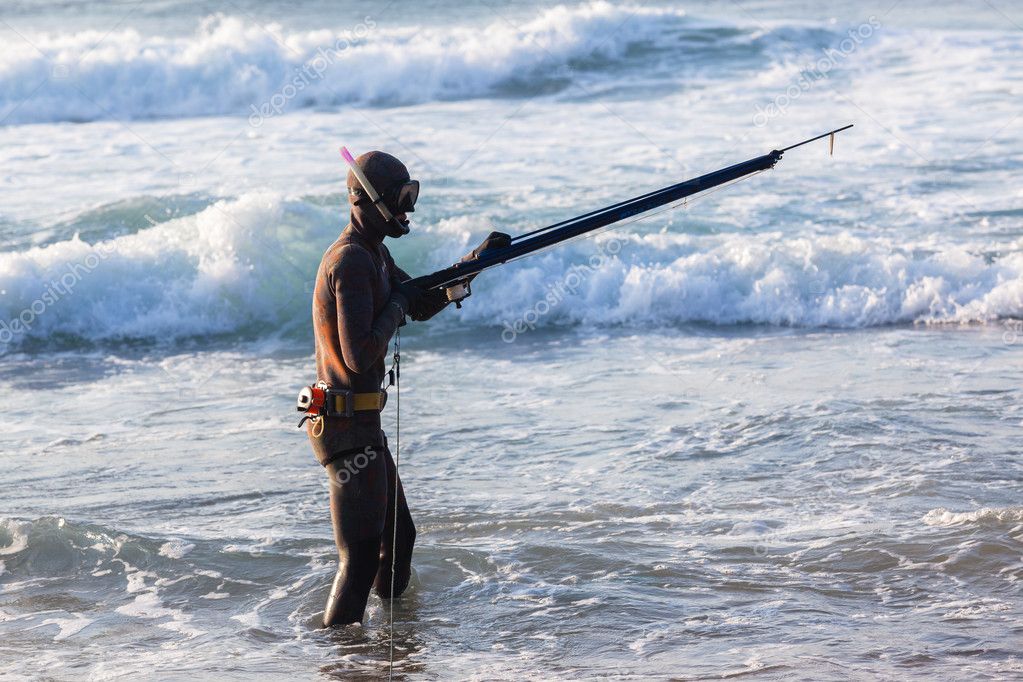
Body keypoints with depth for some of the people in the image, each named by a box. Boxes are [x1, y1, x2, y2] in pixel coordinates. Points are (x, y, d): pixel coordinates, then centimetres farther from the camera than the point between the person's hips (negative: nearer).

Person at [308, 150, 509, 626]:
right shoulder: (350, 260, -20)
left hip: (363, 424, 11)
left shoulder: (374, 253, 13)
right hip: (346, 427, -11)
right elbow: (359, 356, -28)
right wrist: (395, 305, -15)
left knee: (399, 536, 23)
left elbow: (423, 306, 25)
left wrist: (476, 260, 15)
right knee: (361, 559, -13)